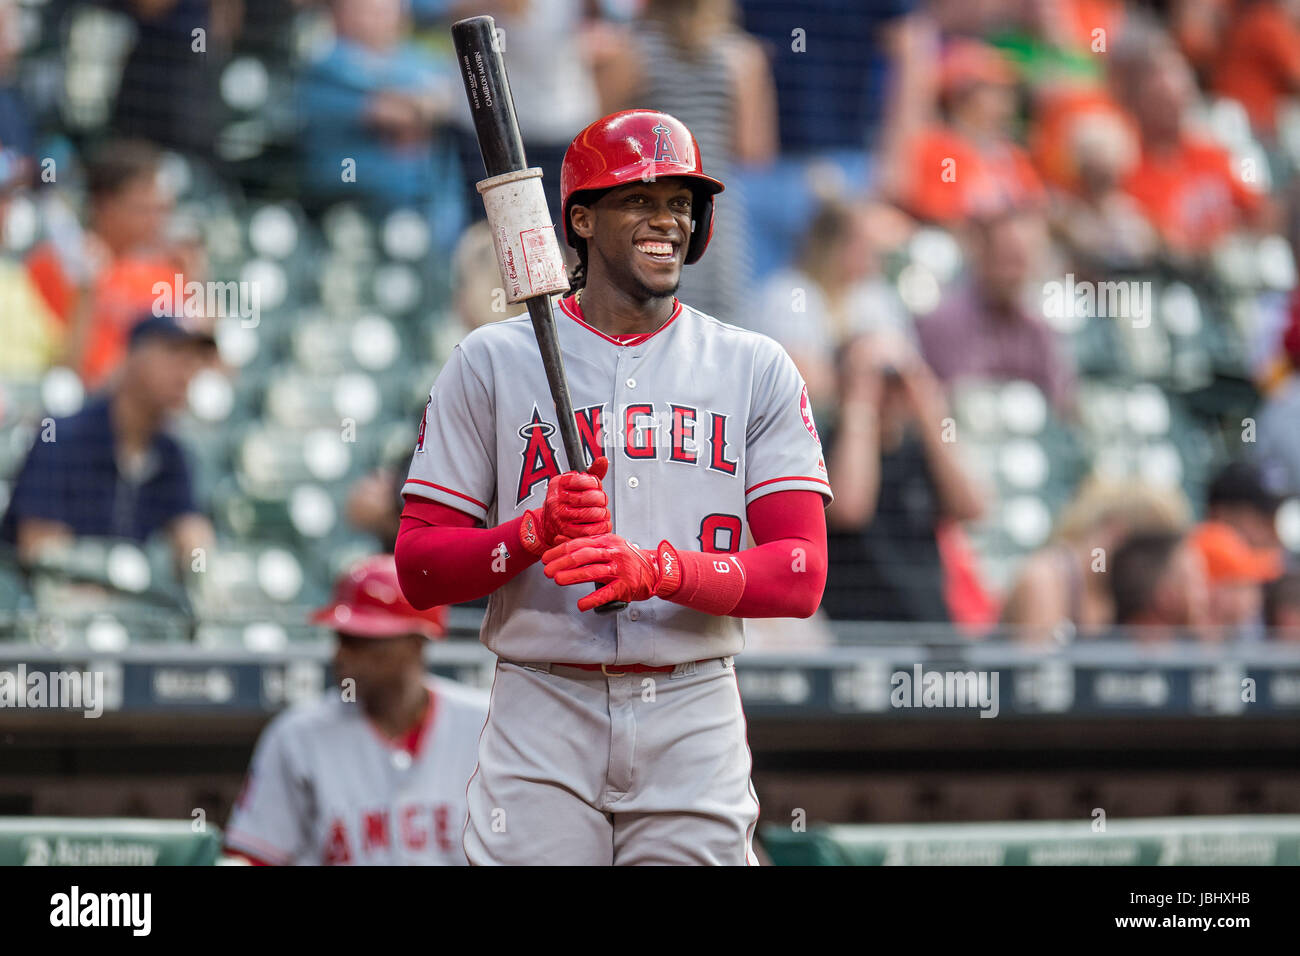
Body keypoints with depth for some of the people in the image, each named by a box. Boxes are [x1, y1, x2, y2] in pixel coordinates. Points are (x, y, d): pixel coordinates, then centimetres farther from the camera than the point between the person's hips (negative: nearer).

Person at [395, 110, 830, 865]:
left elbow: (801, 576, -2)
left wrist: (658, 569, -18)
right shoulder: (493, 362, 6)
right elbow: (418, 568, 2)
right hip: (542, 716, -1)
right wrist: (538, 533, -17)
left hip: (695, 724, 1)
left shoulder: (757, 370, 8)